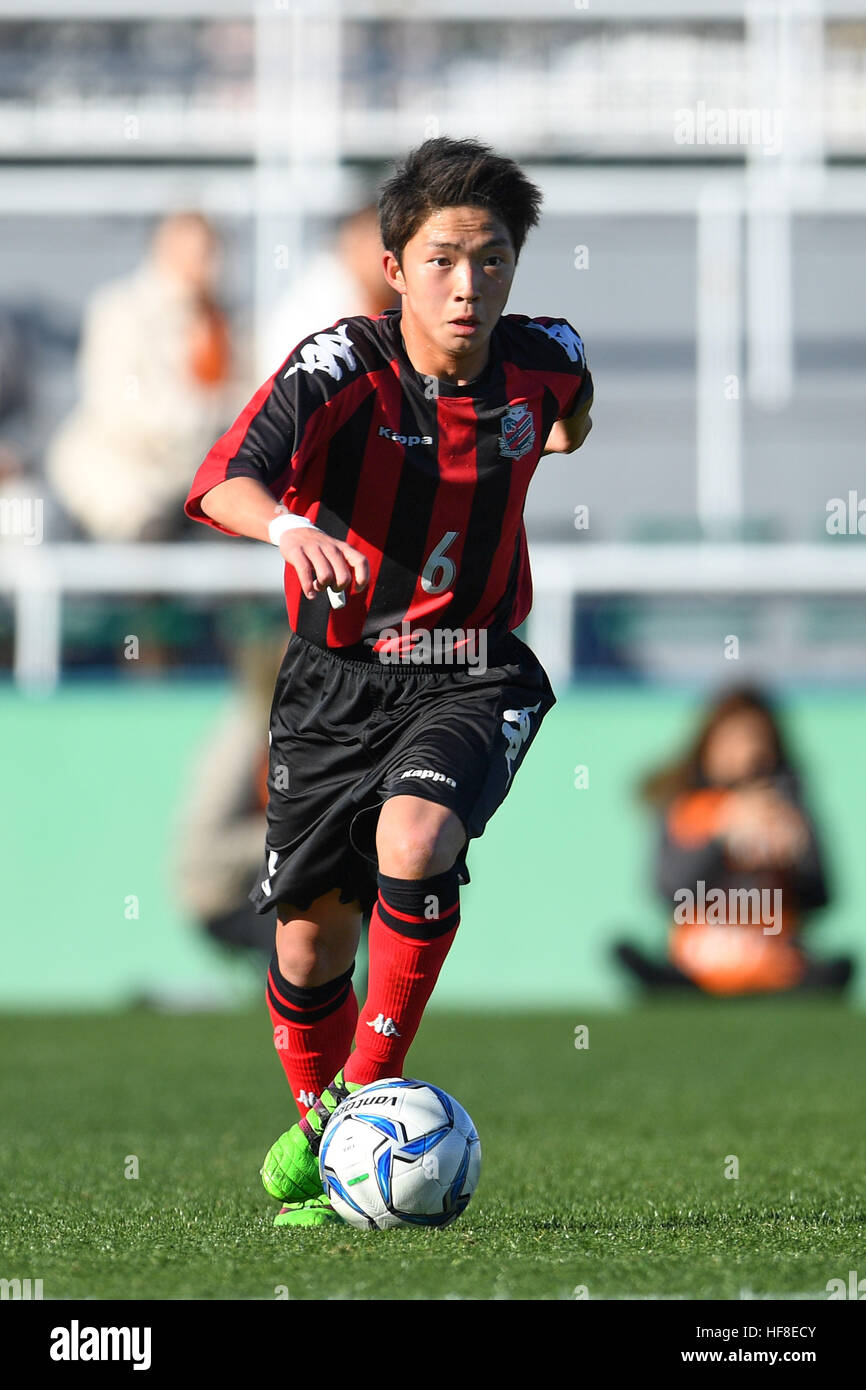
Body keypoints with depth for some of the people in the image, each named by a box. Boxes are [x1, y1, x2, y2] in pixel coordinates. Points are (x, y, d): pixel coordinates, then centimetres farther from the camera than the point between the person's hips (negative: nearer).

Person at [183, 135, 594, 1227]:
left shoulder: (540, 361, -7)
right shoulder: (342, 369, -18)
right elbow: (221, 482, -34)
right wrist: (290, 526, -53)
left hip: (472, 677, 0)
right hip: (337, 677, 0)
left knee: (415, 840, -28)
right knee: (311, 922, 3)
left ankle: (365, 1091, -11)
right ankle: (319, 1130, 31)